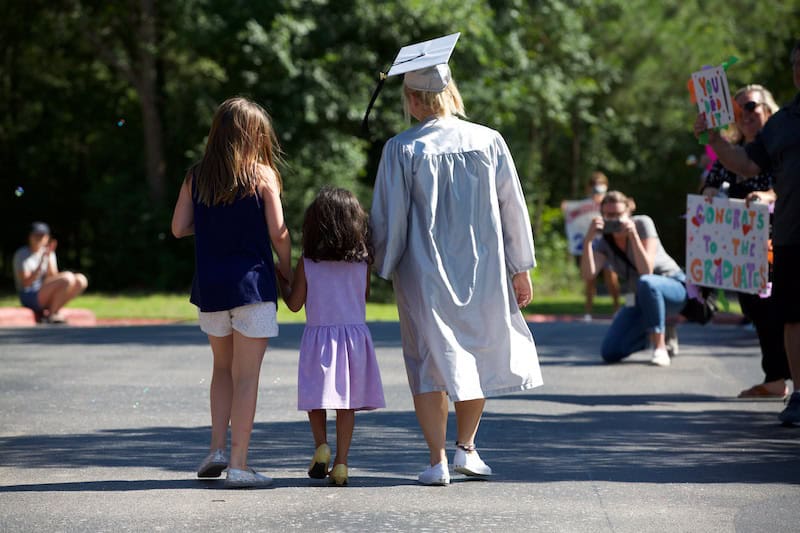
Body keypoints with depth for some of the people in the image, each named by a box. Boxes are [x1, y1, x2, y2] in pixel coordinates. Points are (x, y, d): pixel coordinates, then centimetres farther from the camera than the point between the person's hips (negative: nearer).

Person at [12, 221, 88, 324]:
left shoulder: (49, 253, 11)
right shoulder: (21, 255, -8)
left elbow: (52, 277, 0)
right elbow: (26, 283, -19)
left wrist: (49, 258, -13)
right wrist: (42, 262, -28)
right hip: (29, 297, -7)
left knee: (81, 280, -10)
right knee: (67, 278, -26)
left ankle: (52, 311, -7)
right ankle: (51, 315, -15)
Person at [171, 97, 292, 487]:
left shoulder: (196, 176, 4)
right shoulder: (261, 175, -5)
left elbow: (179, 228, 2)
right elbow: (278, 233, -7)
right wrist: (289, 274, 7)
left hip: (209, 285, 4)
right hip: (252, 282, -4)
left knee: (223, 367, 21)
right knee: (246, 376, 0)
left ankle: (217, 448, 12)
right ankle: (238, 465, -2)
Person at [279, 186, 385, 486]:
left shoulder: (307, 262, -5)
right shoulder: (362, 260, -1)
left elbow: (294, 304, -1)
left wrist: (281, 282, 16)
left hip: (318, 335, -1)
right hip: (354, 333, 1)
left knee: (317, 397, 14)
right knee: (347, 403, 5)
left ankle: (321, 444, -4)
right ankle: (341, 462, 2)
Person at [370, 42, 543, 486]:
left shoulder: (402, 150, -10)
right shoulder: (489, 142, -3)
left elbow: (388, 218, -6)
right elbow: (513, 209, 2)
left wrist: (385, 269, 8)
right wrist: (521, 269, 10)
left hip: (424, 274, -2)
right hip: (481, 269, 2)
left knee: (430, 363, 7)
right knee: (479, 355, 20)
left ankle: (438, 461, 3)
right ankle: (466, 448, 20)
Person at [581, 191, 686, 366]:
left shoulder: (642, 223, -17)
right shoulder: (603, 240, -6)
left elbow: (646, 271, -29)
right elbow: (588, 274, -25)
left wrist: (633, 234, -37)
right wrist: (588, 240, -36)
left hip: (672, 288, -5)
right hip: (640, 300, 5)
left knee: (646, 283, -41)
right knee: (610, 353, -11)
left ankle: (660, 348, -28)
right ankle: (656, 331, 17)